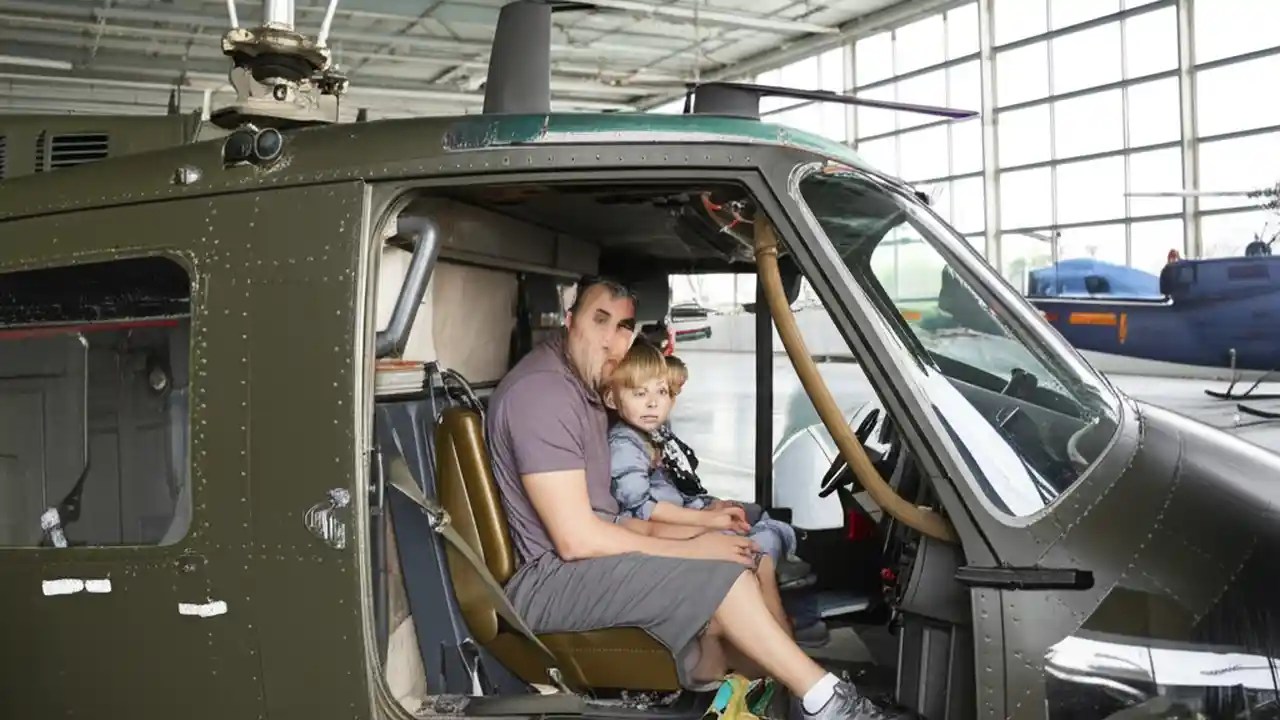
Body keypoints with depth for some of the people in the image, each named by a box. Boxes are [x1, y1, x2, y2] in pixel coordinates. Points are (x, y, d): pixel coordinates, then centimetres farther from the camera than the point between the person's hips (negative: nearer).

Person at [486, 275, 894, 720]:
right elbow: (576, 539, -22)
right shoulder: (541, 391, -18)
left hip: (584, 564, 10)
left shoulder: (584, 386, 15)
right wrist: (690, 549, -14)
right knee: (725, 578, -18)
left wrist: (662, 531, -3)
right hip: (549, 580, -10)